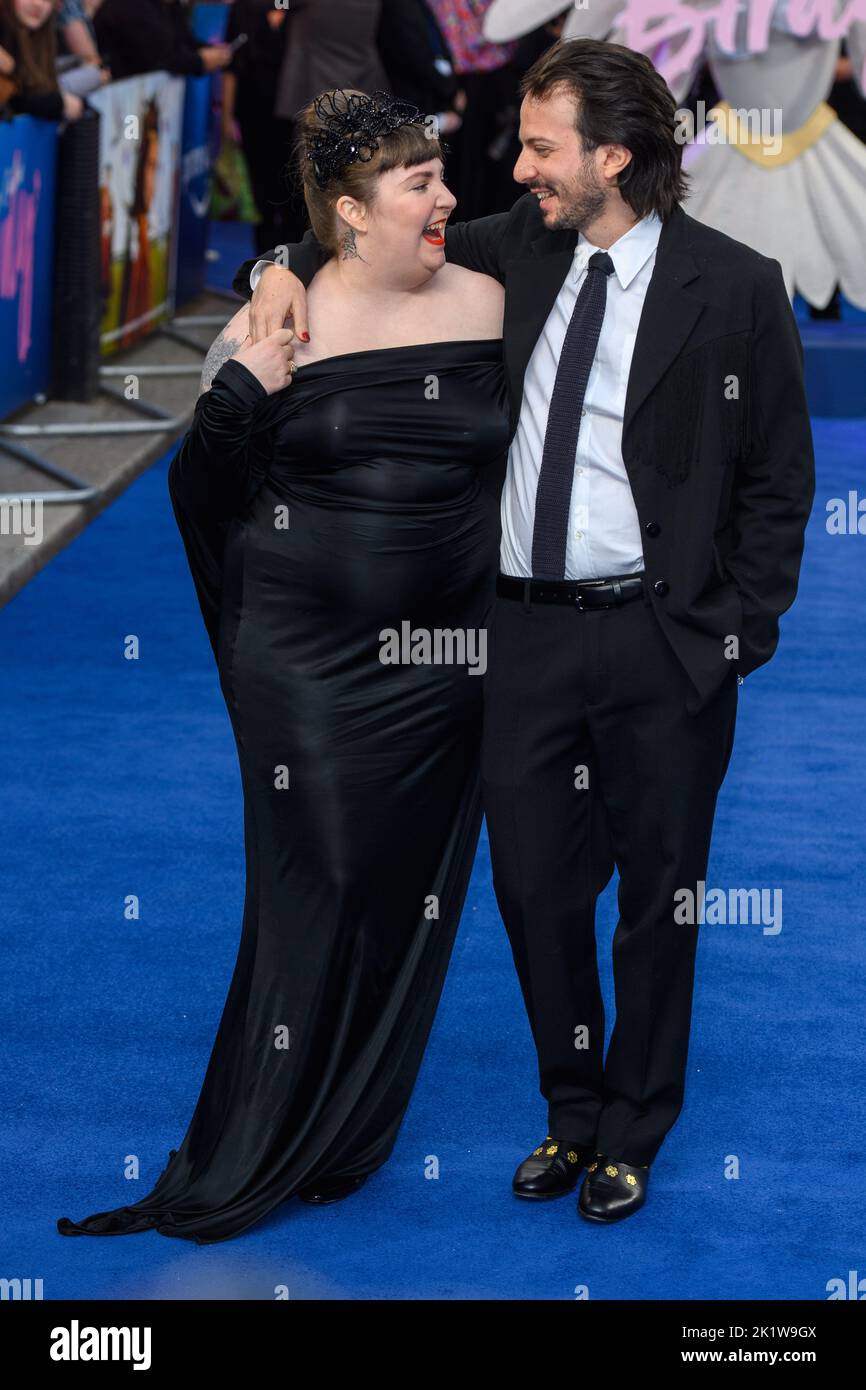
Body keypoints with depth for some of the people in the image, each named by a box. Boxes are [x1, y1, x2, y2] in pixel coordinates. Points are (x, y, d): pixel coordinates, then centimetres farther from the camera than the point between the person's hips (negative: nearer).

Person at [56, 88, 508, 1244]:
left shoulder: (487, 304, 2)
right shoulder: (279, 325, -5)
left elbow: (529, 451, 13)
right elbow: (199, 491, -2)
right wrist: (241, 392, -18)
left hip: (444, 660, 3)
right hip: (310, 661, -3)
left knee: (413, 887, 7)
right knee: (318, 887, -3)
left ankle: (344, 1141, 22)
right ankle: (241, 1171, 7)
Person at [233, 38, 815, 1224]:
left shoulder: (734, 288, -8)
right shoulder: (520, 251, 3)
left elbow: (779, 478, -3)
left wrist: (739, 634, -7)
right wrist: (292, 266, -3)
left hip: (662, 638, -4)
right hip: (529, 628, 4)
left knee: (658, 894, 10)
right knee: (534, 882, 11)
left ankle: (632, 1137, 27)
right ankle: (573, 1113, 32)